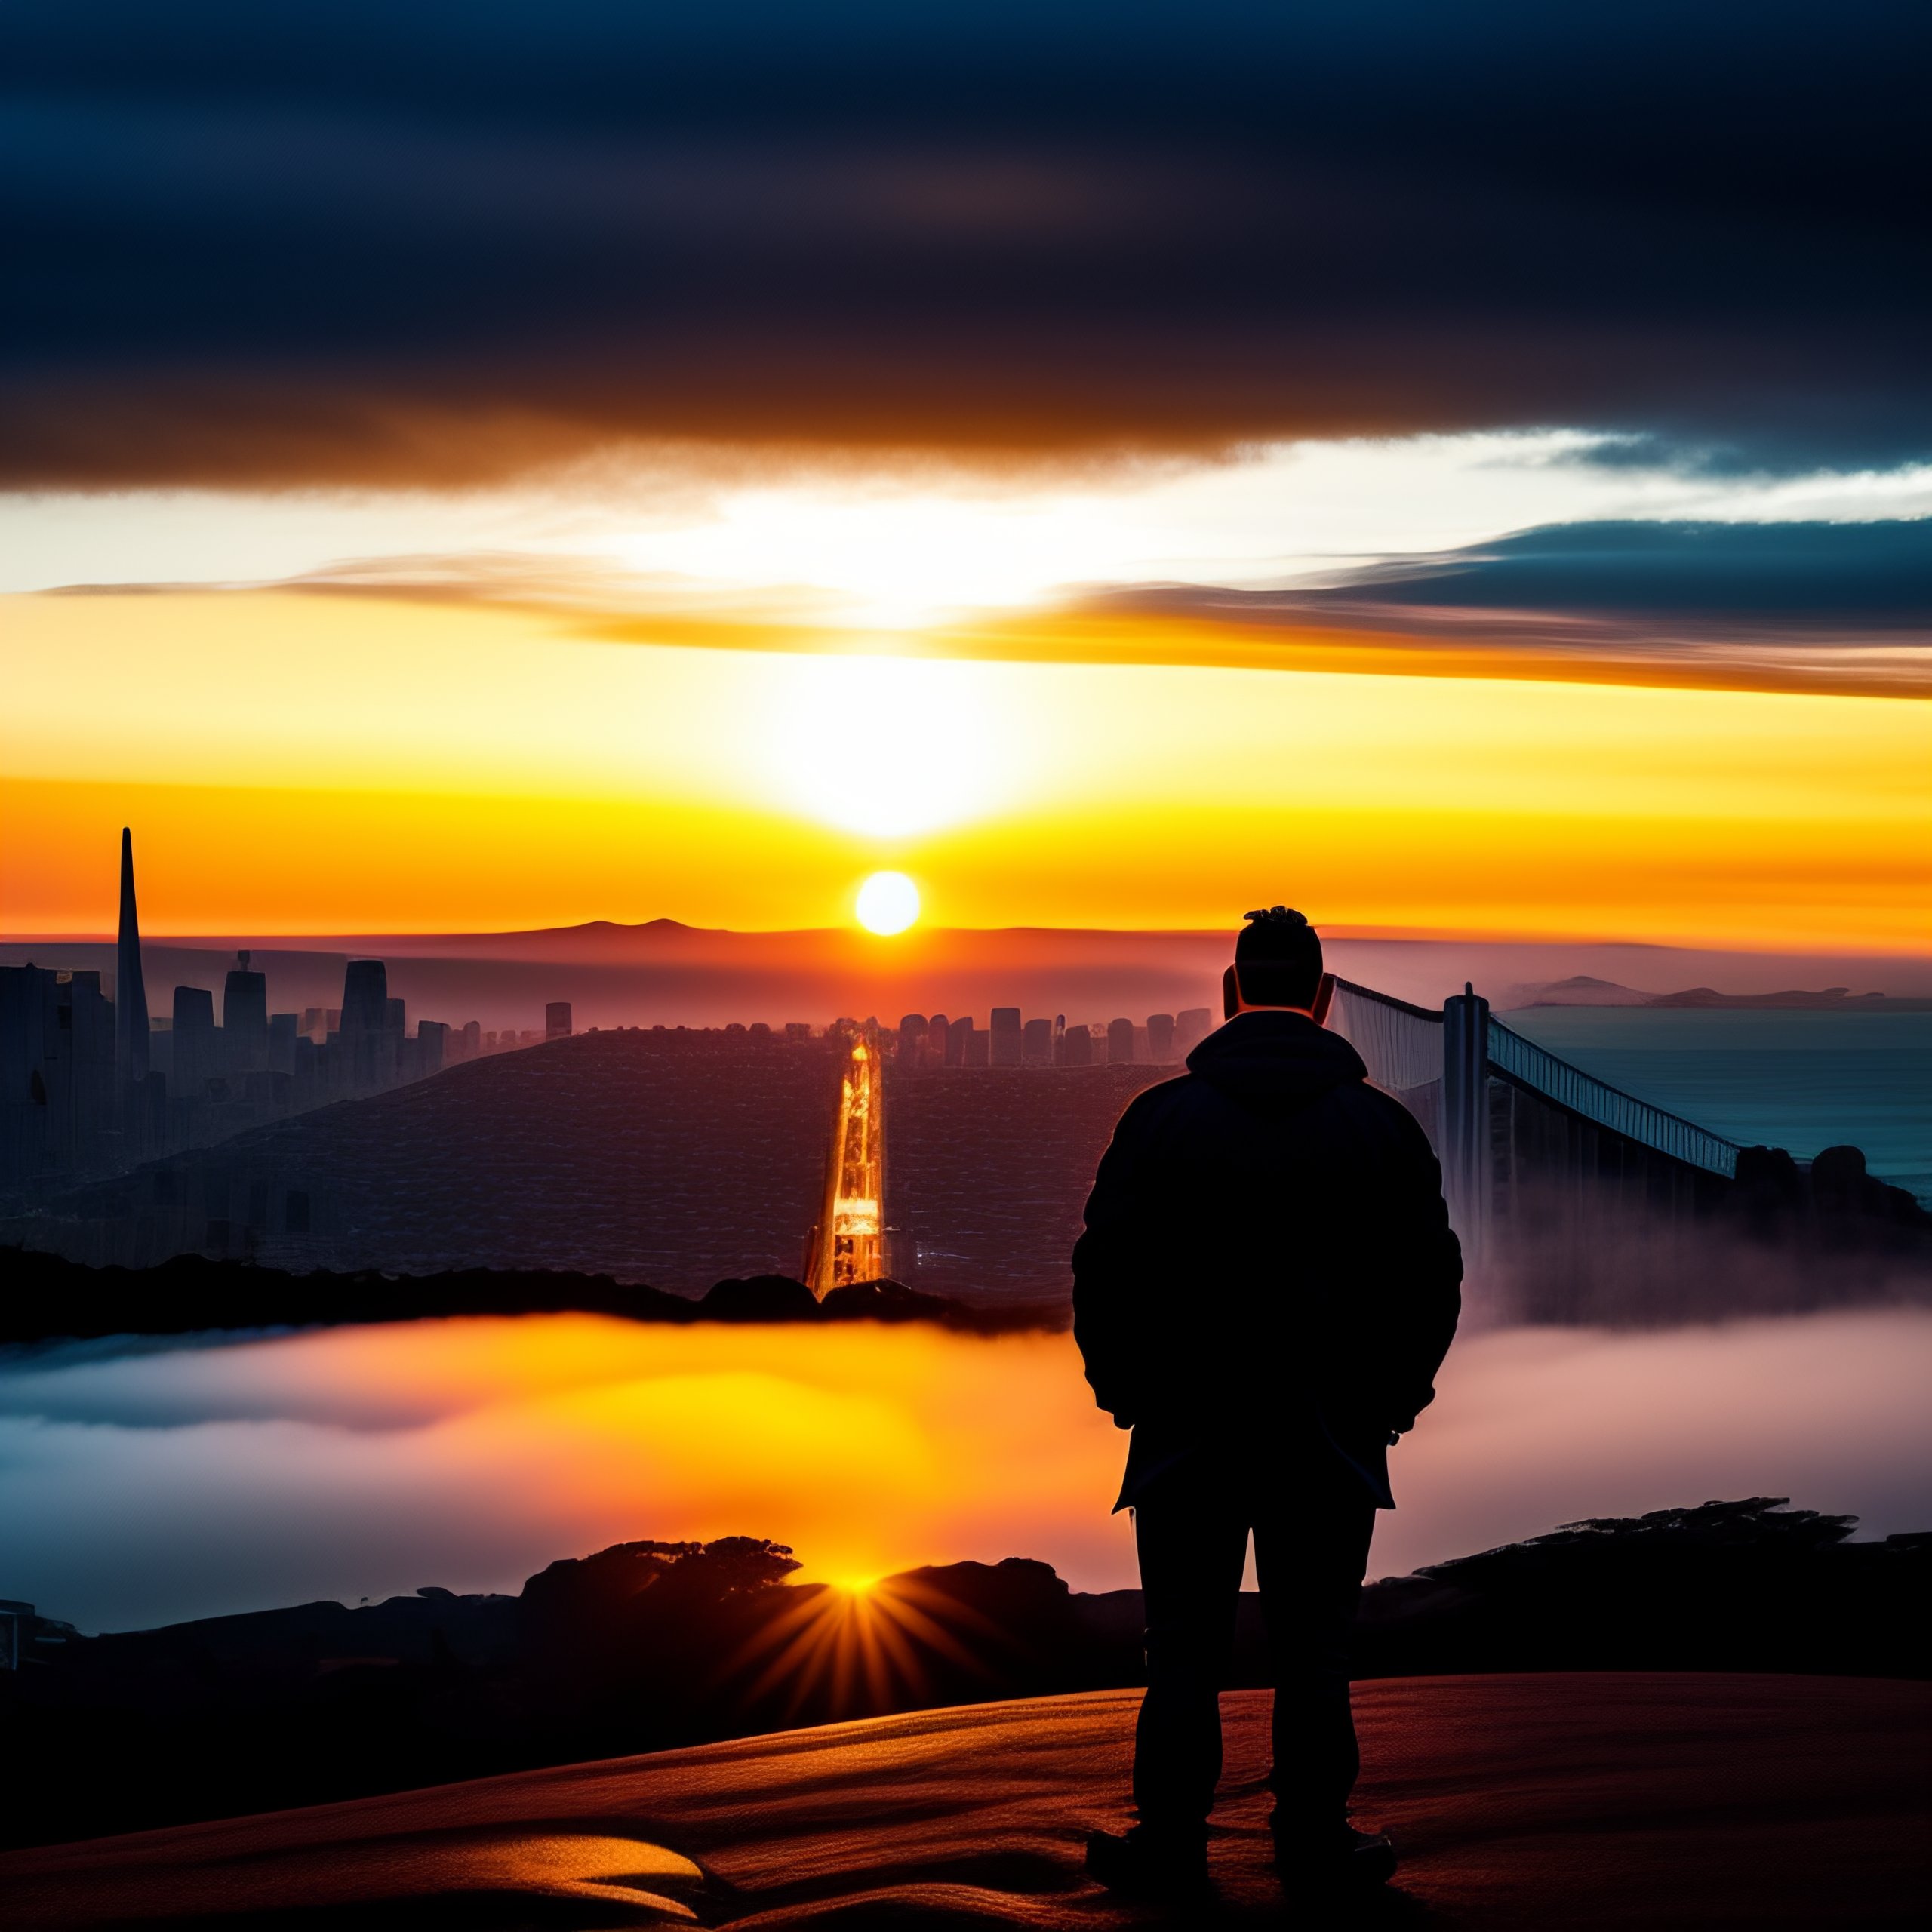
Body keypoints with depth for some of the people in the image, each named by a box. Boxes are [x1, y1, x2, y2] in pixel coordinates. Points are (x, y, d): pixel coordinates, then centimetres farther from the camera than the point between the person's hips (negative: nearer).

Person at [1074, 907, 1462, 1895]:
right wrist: (1389, 1398, 14)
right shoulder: (1384, 1128, 0)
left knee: (1184, 1648, 7)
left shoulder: (1161, 1118, -4)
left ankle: (1171, 1835, 9)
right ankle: (1315, 1834, 13)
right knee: (1313, 1649, 8)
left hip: (1187, 1436, -1)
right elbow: (1431, 1283, 4)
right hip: (1333, 1443, 1)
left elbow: (1105, 1268, -2)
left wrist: (1125, 1390, 10)